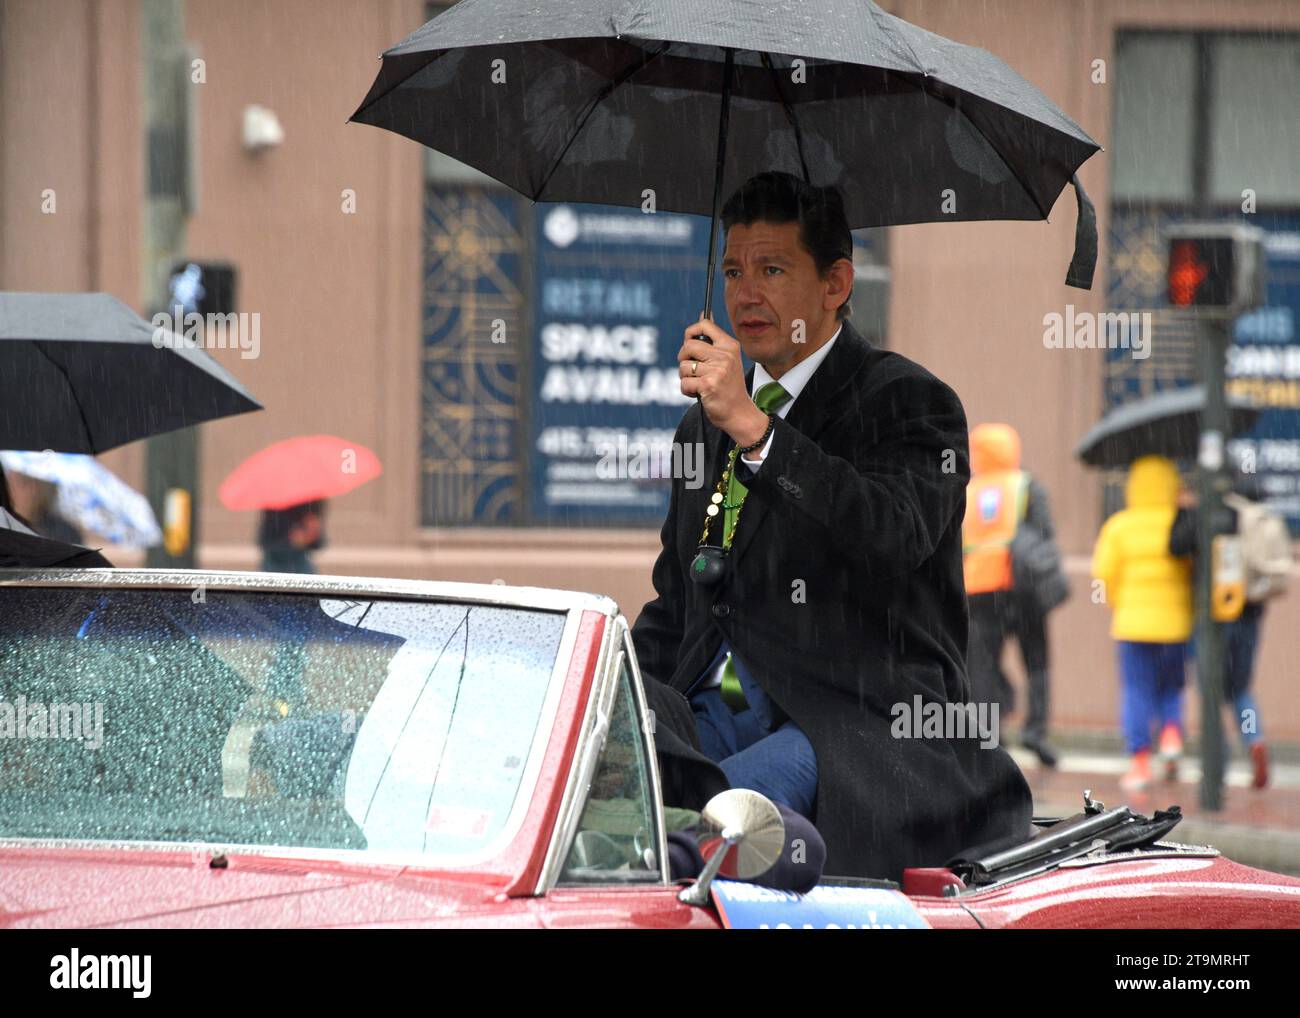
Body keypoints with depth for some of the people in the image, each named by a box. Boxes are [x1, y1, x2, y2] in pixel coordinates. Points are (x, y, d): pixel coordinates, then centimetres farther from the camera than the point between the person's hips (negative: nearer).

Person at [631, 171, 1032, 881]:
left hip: (852, 722, -6)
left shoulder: (912, 403, 1)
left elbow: (895, 536, -21)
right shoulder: (705, 426, 23)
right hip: (716, 709, 6)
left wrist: (751, 426, -24)